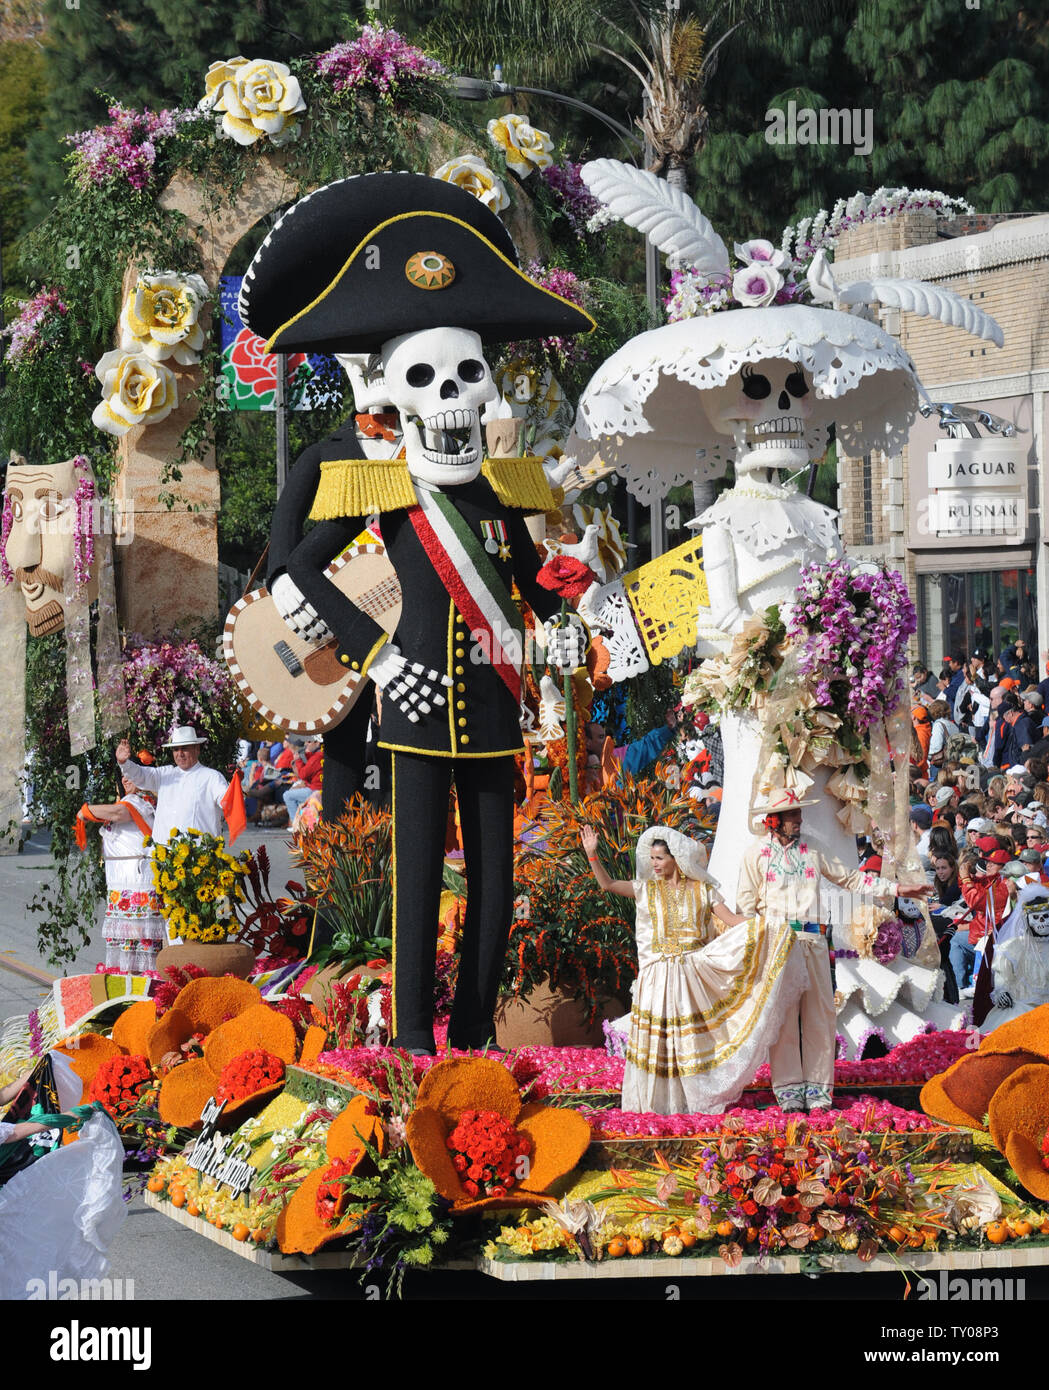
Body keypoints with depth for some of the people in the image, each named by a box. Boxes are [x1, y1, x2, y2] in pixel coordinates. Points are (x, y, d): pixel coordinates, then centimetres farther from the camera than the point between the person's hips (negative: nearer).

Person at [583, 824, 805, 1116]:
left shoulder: (702, 890, 3)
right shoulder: (647, 889, 6)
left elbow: (731, 919, 0)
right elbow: (607, 884, 2)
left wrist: (769, 929, -11)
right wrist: (592, 854, -10)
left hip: (692, 972, -1)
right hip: (658, 975, 1)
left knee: (691, 1036, 1)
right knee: (656, 1034, -1)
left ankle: (693, 1099, 9)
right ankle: (657, 1099, 8)